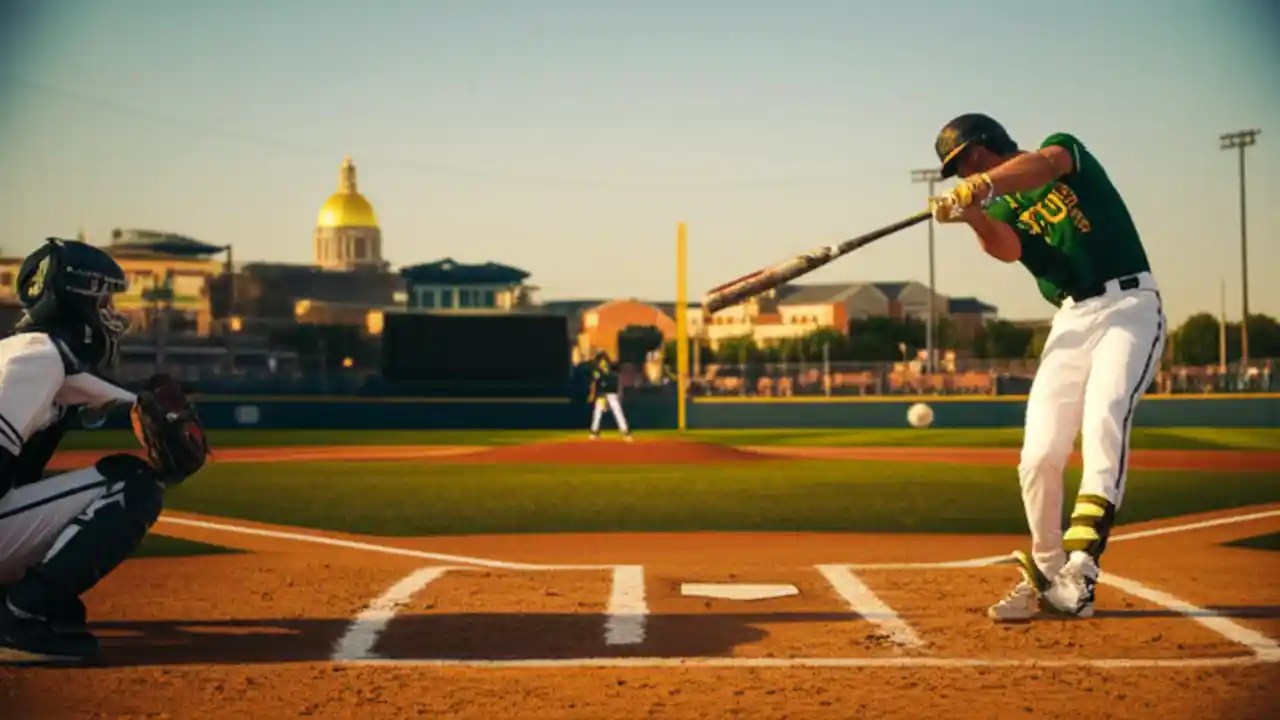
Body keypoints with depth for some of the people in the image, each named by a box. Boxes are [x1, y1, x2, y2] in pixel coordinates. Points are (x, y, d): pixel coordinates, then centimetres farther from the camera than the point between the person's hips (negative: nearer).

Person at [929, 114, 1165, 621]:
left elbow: (1045, 164, -22)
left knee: (1104, 419, -26)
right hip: (1071, 322, 5)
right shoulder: (1003, 207, 12)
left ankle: (1079, 571, -34)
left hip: (1130, 306, -5)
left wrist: (984, 186, -39)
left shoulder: (1065, 147, 4)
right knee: (1038, 457, -4)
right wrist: (973, 217, -30)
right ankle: (1047, 574, 13)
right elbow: (1006, 248, -11)